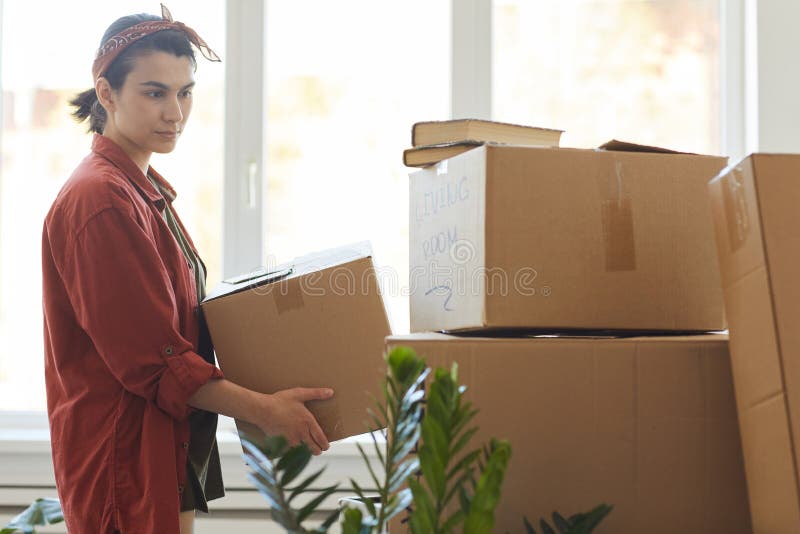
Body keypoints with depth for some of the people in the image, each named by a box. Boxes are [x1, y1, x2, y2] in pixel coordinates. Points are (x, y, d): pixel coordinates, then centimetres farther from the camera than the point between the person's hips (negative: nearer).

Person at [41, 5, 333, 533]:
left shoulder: (144, 190, 13)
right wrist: (260, 408, -19)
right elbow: (148, 357, -21)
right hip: (126, 457, -10)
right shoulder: (100, 201, -18)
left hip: (169, 450, 10)